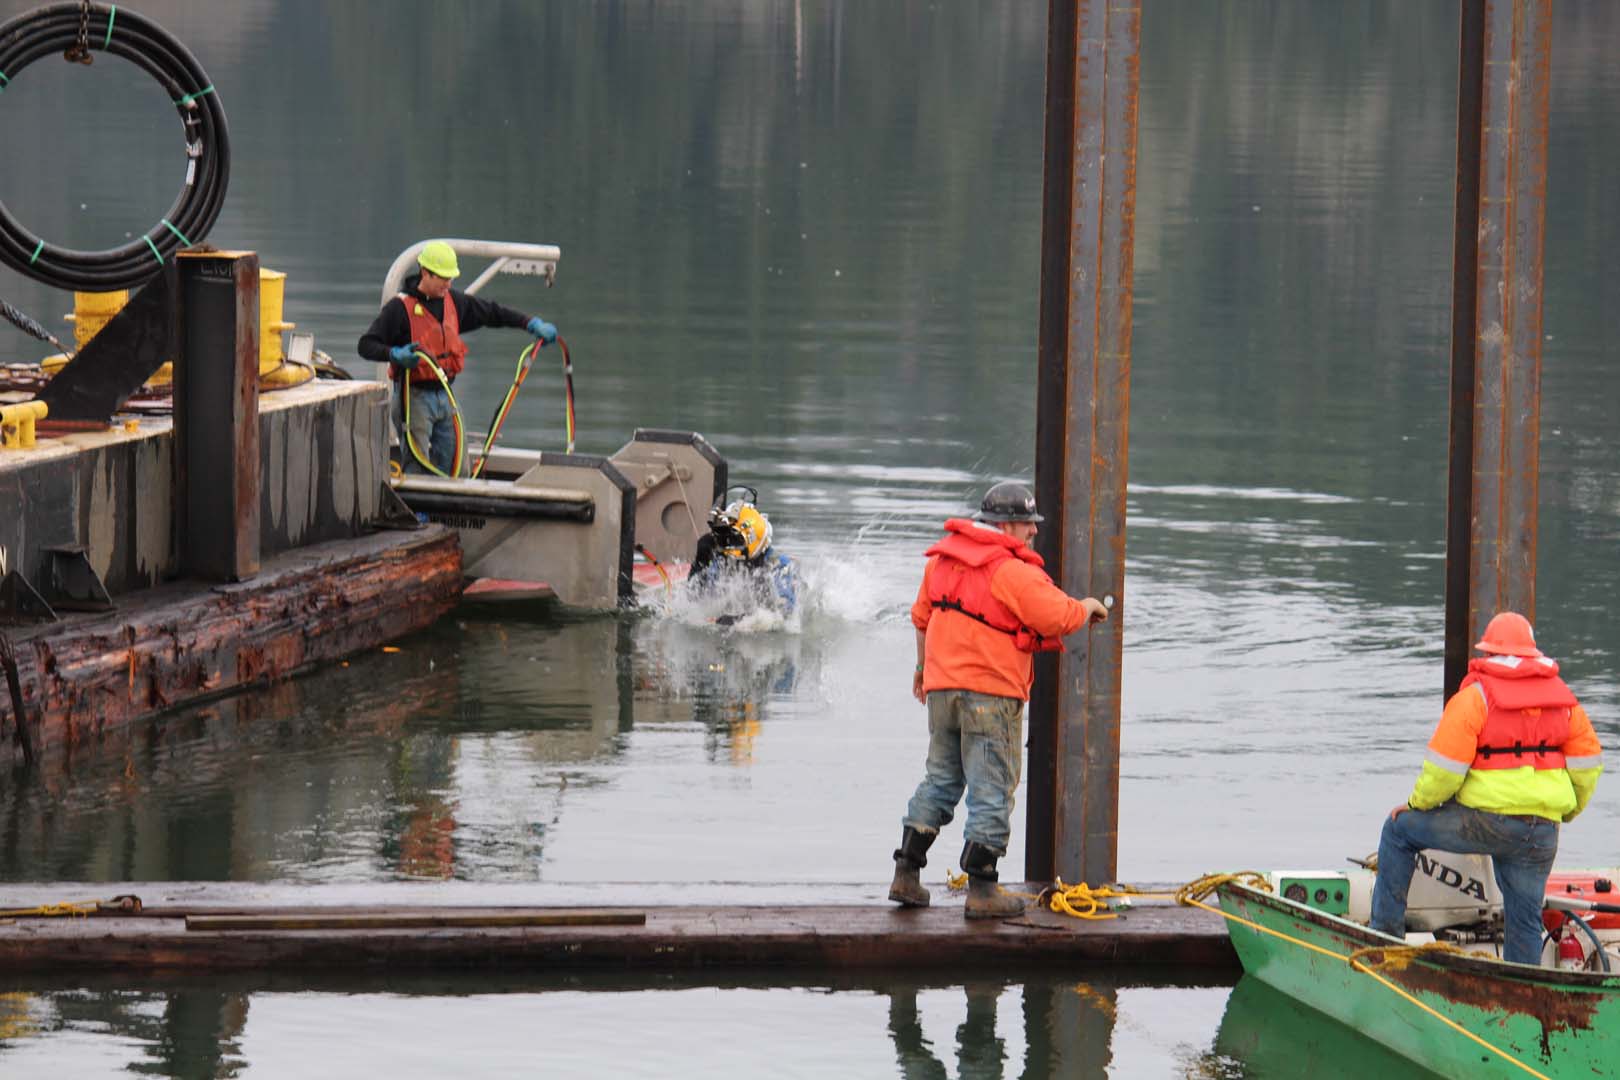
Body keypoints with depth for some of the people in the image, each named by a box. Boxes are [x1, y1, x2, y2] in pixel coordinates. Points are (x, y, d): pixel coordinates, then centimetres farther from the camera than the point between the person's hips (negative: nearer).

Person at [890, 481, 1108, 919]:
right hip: (992, 693, -7)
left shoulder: (943, 559, 9)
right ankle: (981, 890, 1)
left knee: (940, 780, 18)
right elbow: (1060, 618, -20)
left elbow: (923, 616, 21)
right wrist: (1087, 607, 3)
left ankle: (906, 875, 17)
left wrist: (924, 668, 35)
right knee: (992, 791, 0)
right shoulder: (1013, 571, -16)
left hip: (942, 687, 7)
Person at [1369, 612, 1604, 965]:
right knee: (1525, 921, 15)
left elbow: (1444, 767, -11)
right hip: (1542, 833, 5)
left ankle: (1386, 931, 14)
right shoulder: (1562, 698, 10)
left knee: (1399, 830, 15)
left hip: (1486, 822, -5)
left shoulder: (1474, 697, -7)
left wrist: (1417, 803, 7)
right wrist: (1568, 811, 28)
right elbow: (1588, 763, 12)